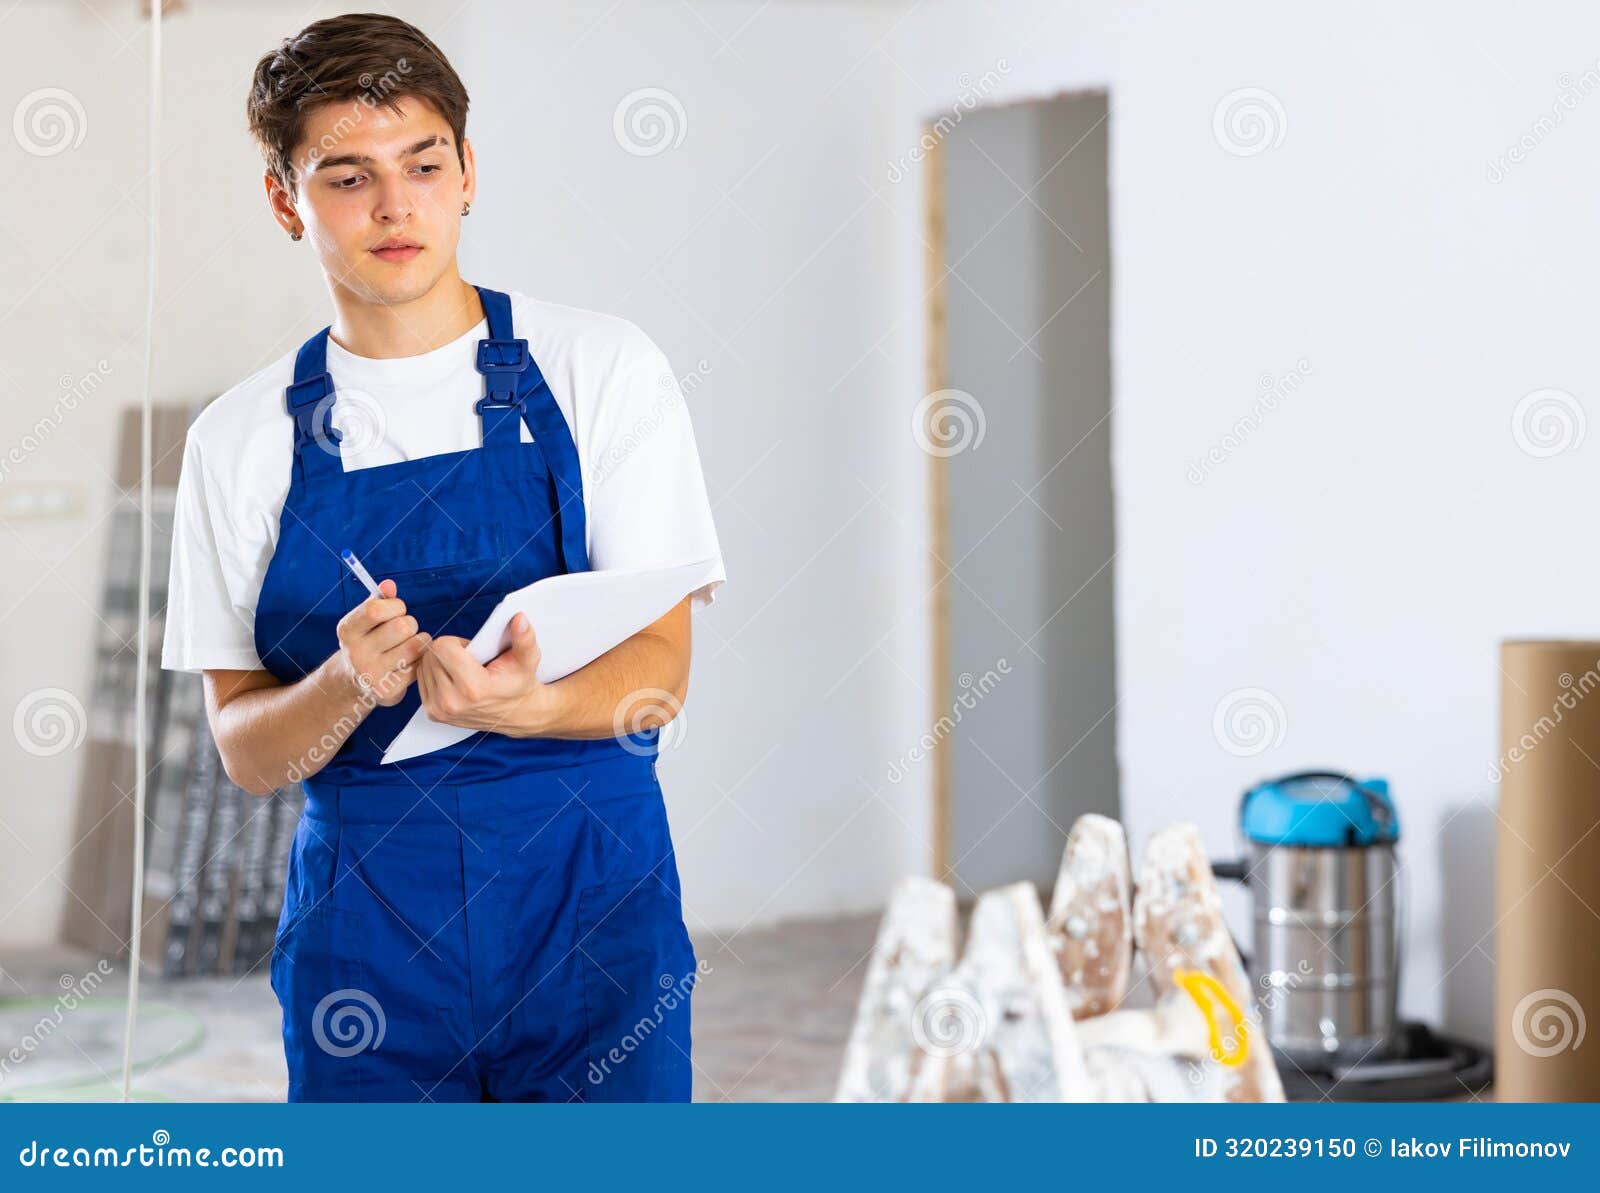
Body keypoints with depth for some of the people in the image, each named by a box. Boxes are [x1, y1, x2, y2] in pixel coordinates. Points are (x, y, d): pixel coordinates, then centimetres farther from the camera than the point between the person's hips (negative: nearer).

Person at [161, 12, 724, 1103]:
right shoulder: (242, 440, 6)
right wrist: (348, 688, -18)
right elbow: (245, 747, 4)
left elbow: (661, 668, -4)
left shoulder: (601, 368, 1)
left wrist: (521, 704, -25)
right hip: (364, 918, 1)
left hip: (590, 899, -1)